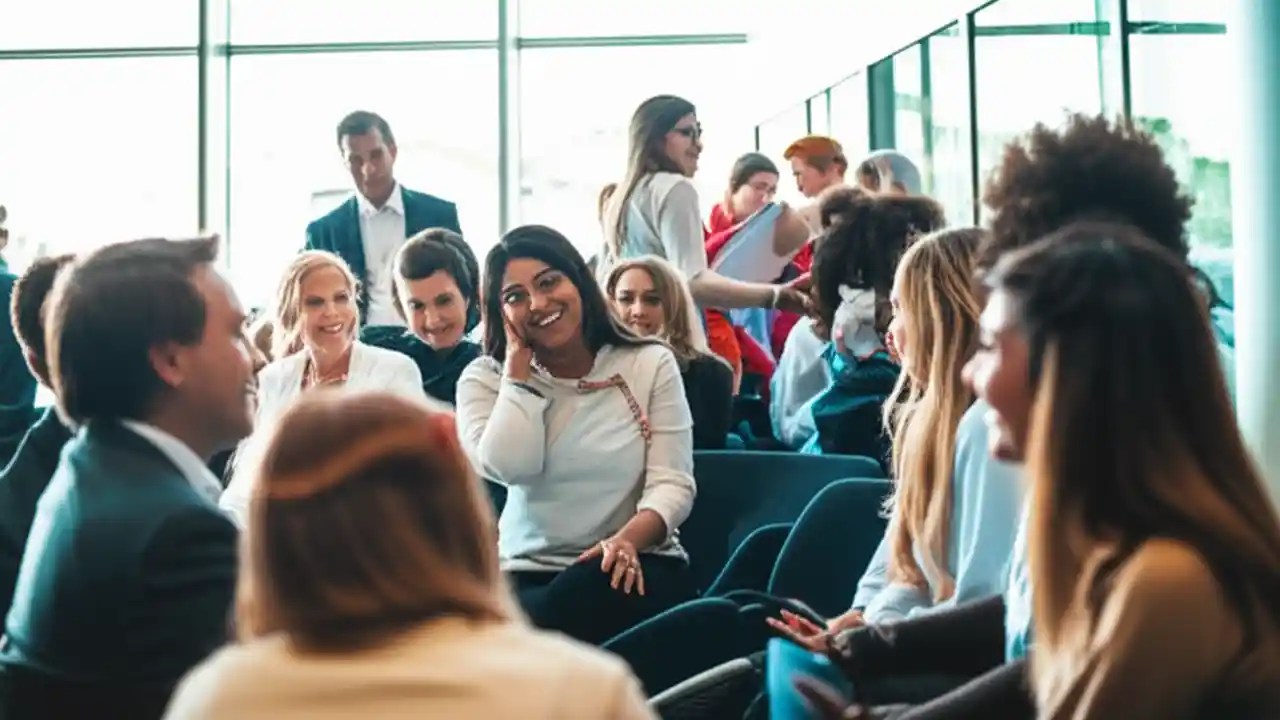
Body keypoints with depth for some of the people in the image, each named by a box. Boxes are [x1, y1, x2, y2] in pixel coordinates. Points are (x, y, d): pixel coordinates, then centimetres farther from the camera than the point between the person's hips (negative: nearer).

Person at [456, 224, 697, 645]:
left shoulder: (651, 363, 4)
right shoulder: (486, 378, 5)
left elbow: (672, 483, -4)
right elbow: (509, 467, -15)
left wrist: (628, 540, -25)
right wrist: (518, 360, -7)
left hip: (634, 565, 1)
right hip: (530, 574, -1)